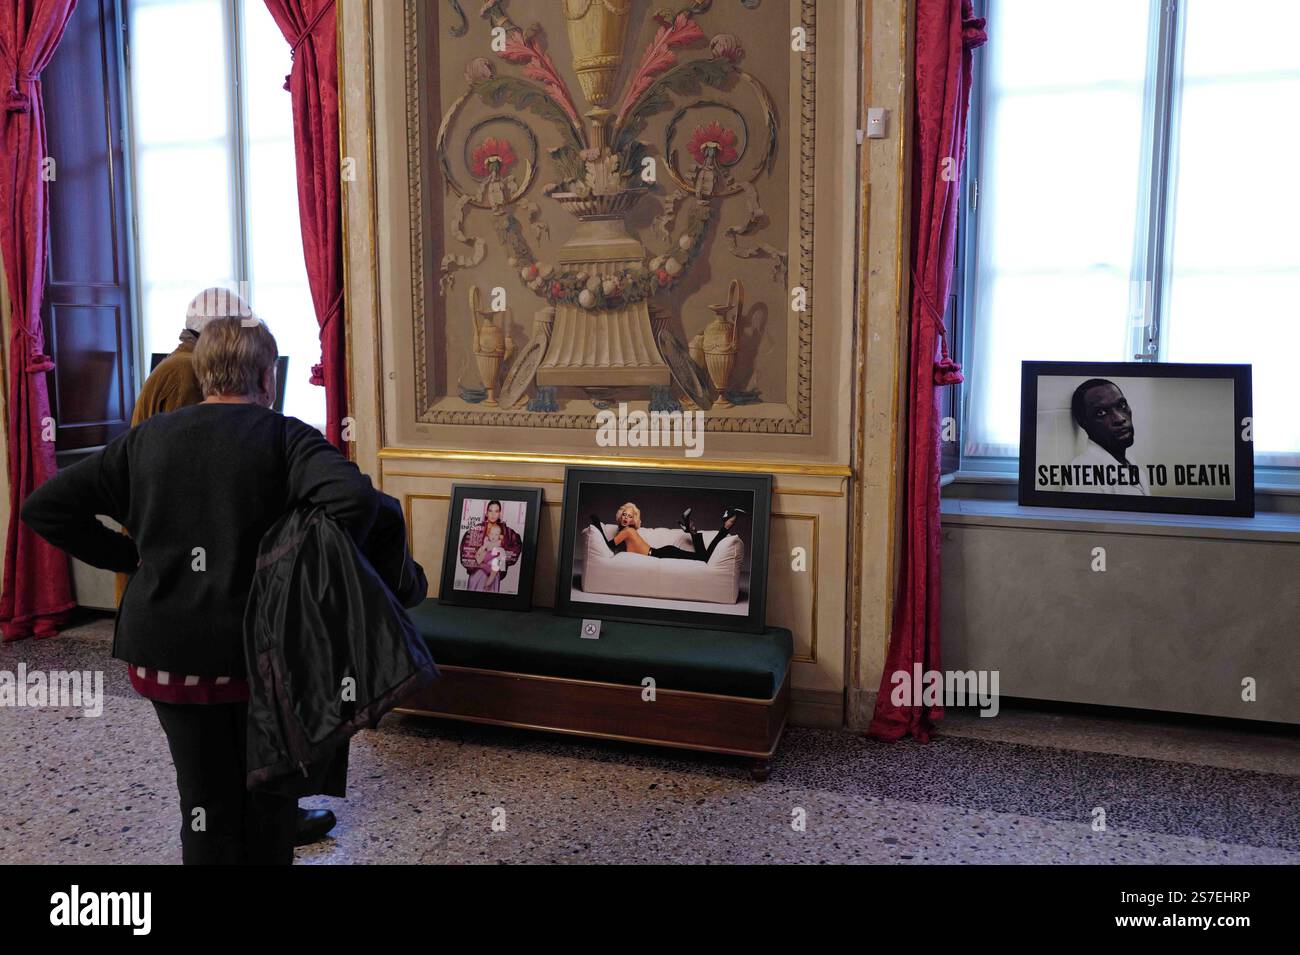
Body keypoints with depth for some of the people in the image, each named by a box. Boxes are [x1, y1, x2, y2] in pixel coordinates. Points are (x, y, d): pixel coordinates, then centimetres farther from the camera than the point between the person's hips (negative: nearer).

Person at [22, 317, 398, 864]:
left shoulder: (145, 439, 2)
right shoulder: (286, 437, -10)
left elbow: (44, 507, 5)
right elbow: (355, 501, -29)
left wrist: (127, 556, 7)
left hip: (166, 647, 3)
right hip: (261, 647, -3)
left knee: (203, 794, 16)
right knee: (269, 793, 18)